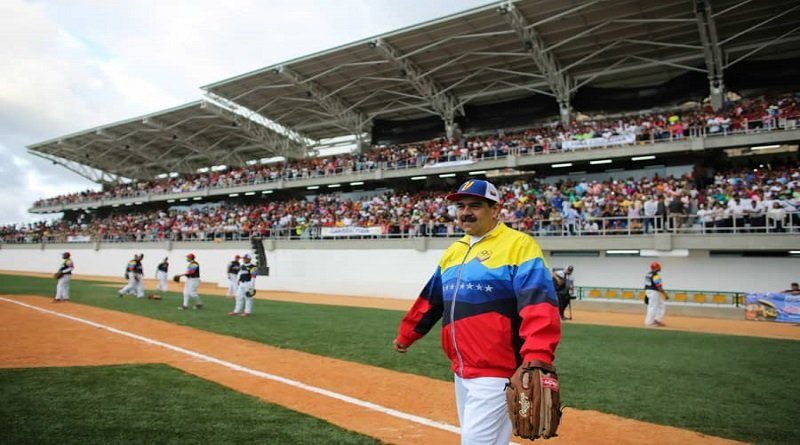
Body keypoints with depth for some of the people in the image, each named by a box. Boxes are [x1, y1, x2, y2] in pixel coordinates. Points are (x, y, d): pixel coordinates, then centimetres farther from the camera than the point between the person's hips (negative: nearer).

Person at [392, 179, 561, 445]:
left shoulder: (519, 245, -11)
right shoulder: (453, 251, 13)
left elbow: (539, 307, -22)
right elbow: (429, 301, 23)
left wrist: (536, 361, -34)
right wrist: (405, 336, 30)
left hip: (495, 373, -8)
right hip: (461, 371, 8)